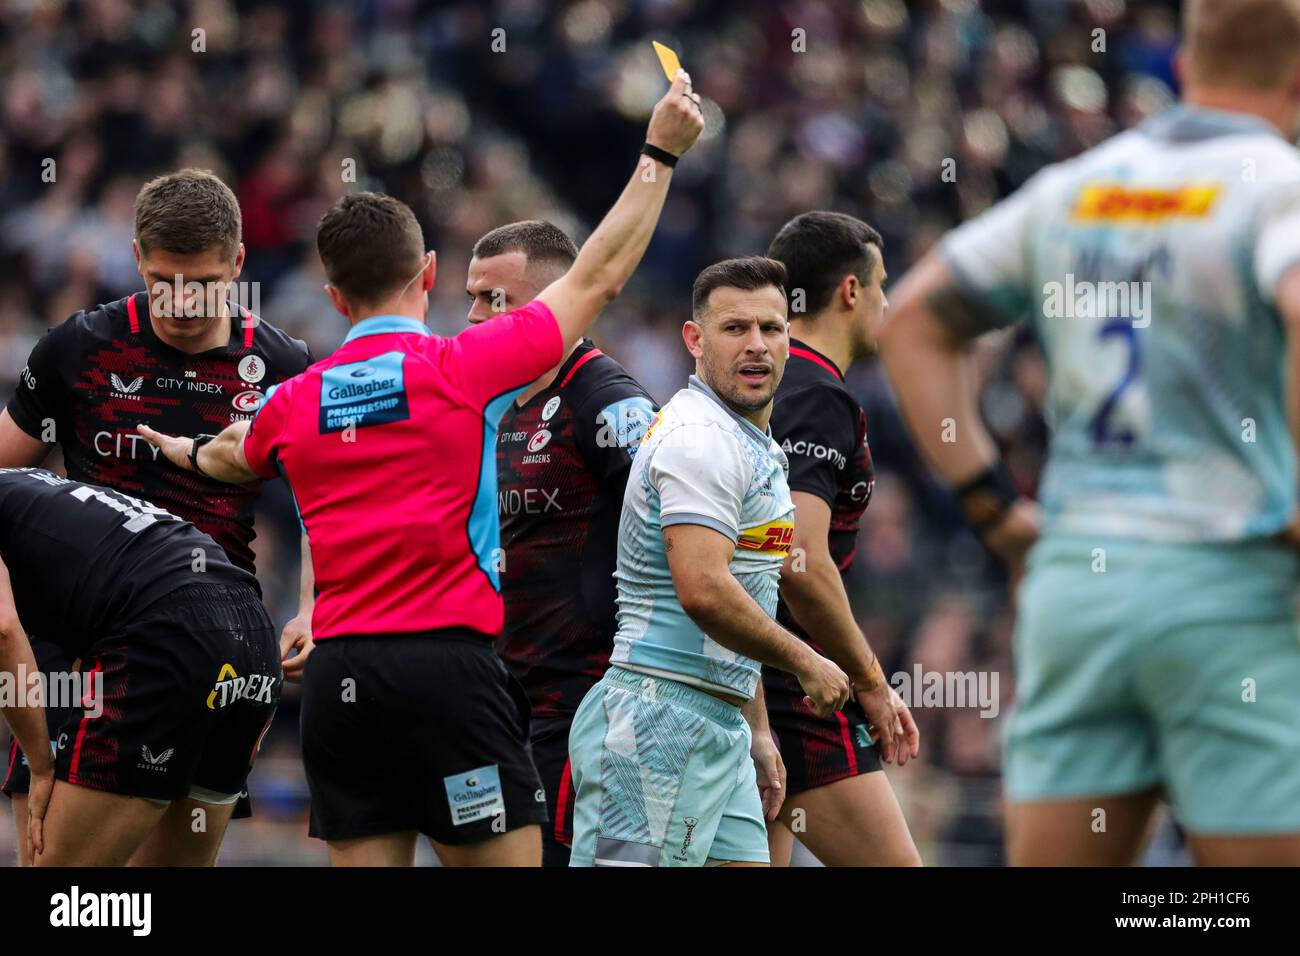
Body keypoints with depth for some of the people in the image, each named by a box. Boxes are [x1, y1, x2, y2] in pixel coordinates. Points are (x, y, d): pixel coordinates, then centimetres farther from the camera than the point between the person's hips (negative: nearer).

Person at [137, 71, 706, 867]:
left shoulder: (297, 401, 9)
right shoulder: (463, 368, -5)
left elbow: (236, 458, 34)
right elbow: (598, 276, 3)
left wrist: (188, 451, 58)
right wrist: (661, 152, 12)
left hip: (337, 680, 5)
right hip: (447, 661, -5)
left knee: (367, 862, 6)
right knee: (504, 859, -2)